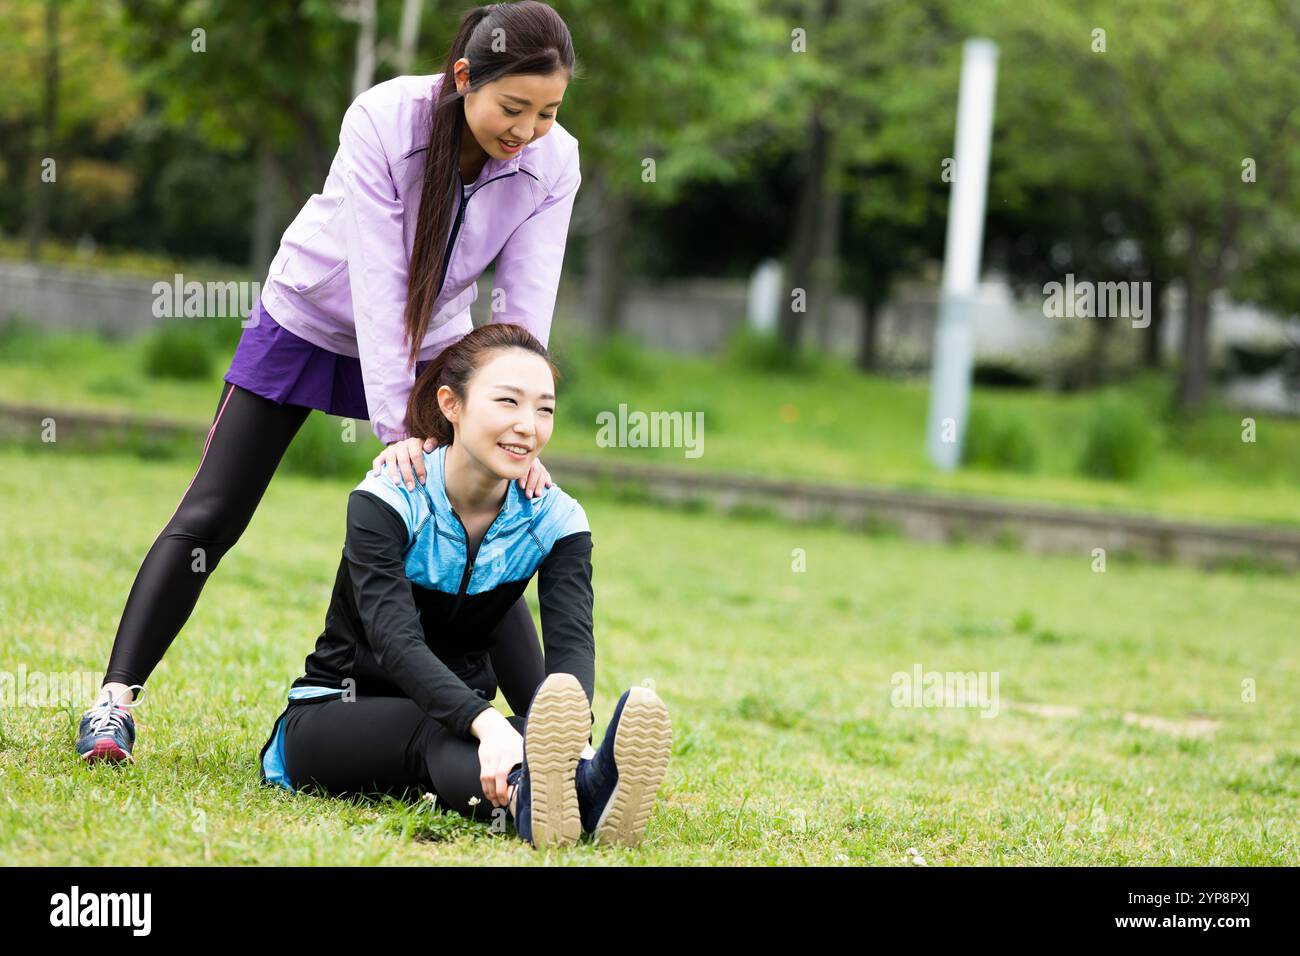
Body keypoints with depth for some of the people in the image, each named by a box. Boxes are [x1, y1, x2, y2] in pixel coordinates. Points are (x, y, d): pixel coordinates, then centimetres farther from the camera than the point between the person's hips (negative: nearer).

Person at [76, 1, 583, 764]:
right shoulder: (384, 119, -32)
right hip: (312, 319, -2)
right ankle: (117, 700, 0)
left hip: (430, 348, 2)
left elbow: (526, 309, -23)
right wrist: (397, 429, -41)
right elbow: (377, 280, -36)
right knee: (211, 516, -4)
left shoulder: (553, 163, -23)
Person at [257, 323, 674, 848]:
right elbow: (396, 640, -33)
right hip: (332, 719, -3)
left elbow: (571, 641, -22)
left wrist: (570, 726, -48)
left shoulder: (556, 519, -6)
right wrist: (486, 722, -53)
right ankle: (527, 799, -74)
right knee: (433, 728, -38)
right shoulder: (386, 500, -17)